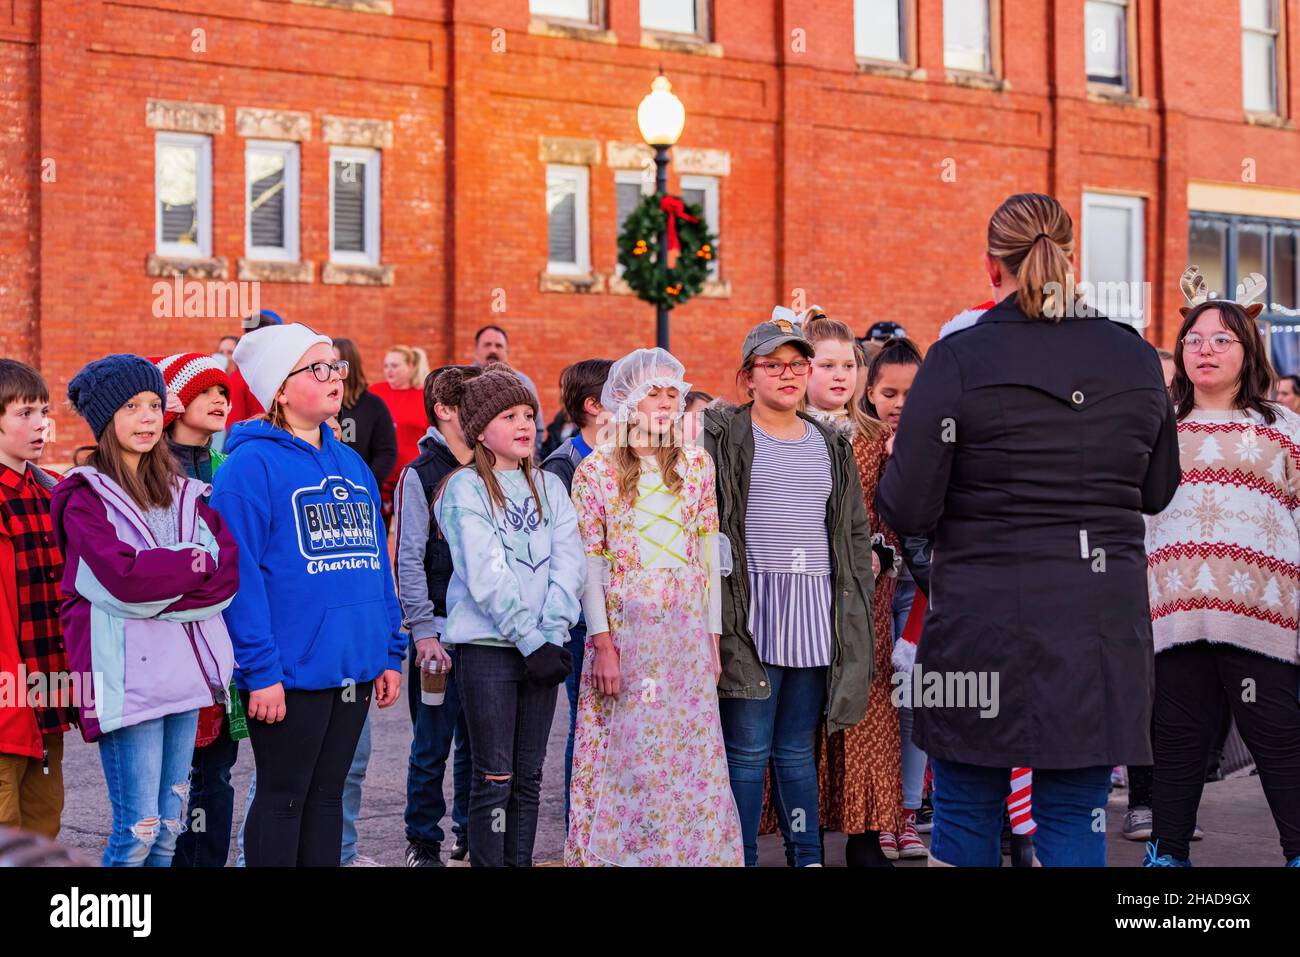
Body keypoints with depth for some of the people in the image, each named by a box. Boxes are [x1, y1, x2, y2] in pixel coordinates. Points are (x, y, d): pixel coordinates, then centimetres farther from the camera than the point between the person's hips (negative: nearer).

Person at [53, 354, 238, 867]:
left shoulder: (183, 493, 15)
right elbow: (123, 576, -18)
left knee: (168, 829, 10)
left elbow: (233, 569, 1)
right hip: (127, 677, -6)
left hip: (184, 669, 6)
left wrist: (159, 586, -12)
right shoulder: (86, 497, -2)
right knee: (137, 833, -6)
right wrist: (197, 562, -7)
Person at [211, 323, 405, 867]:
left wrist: (391, 654, 11)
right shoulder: (253, 464, -9)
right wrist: (260, 669, -19)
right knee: (283, 797, 3)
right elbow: (237, 572, -15)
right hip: (290, 673, -7)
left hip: (354, 670, 7)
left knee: (327, 796, 14)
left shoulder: (352, 464, 14)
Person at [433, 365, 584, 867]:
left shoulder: (549, 487, 12)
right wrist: (529, 640, -16)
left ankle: (521, 861, 16)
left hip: (542, 646, 5)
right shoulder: (465, 489, -4)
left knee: (528, 778, 9)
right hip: (488, 645, -5)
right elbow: (487, 576, -13)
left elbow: (569, 562, 1)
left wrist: (553, 633, -12)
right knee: (494, 779, -3)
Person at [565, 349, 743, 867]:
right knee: (628, 760, -1)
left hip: (687, 633, 3)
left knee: (692, 759, 4)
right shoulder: (597, 470, -1)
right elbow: (589, 562, -4)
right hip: (624, 631, -3)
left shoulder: (697, 463, 8)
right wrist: (603, 643, -11)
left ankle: (693, 852, 13)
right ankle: (621, 853, 9)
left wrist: (713, 636, 5)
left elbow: (709, 552, 9)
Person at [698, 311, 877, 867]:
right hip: (751, 607, -4)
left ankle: (808, 858, 17)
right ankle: (743, 858, 4)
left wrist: (856, 602, 13)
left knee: (797, 748, 11)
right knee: (748, 749, -4)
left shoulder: (830, 445, 17)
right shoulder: (722, 435, 1)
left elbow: (855, 529, 22)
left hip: (817, 610, 5)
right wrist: (713, 607, -10)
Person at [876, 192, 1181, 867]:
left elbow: (906, 513, -10)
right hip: (1101, 628, 3)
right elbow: (1158, 491, 15)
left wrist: (899, 458, 11)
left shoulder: (957, 360, -9)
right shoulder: (1134, 357, 2)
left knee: (965, 815, 11)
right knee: (1073, 817, 9)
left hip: (982, 624, -3)